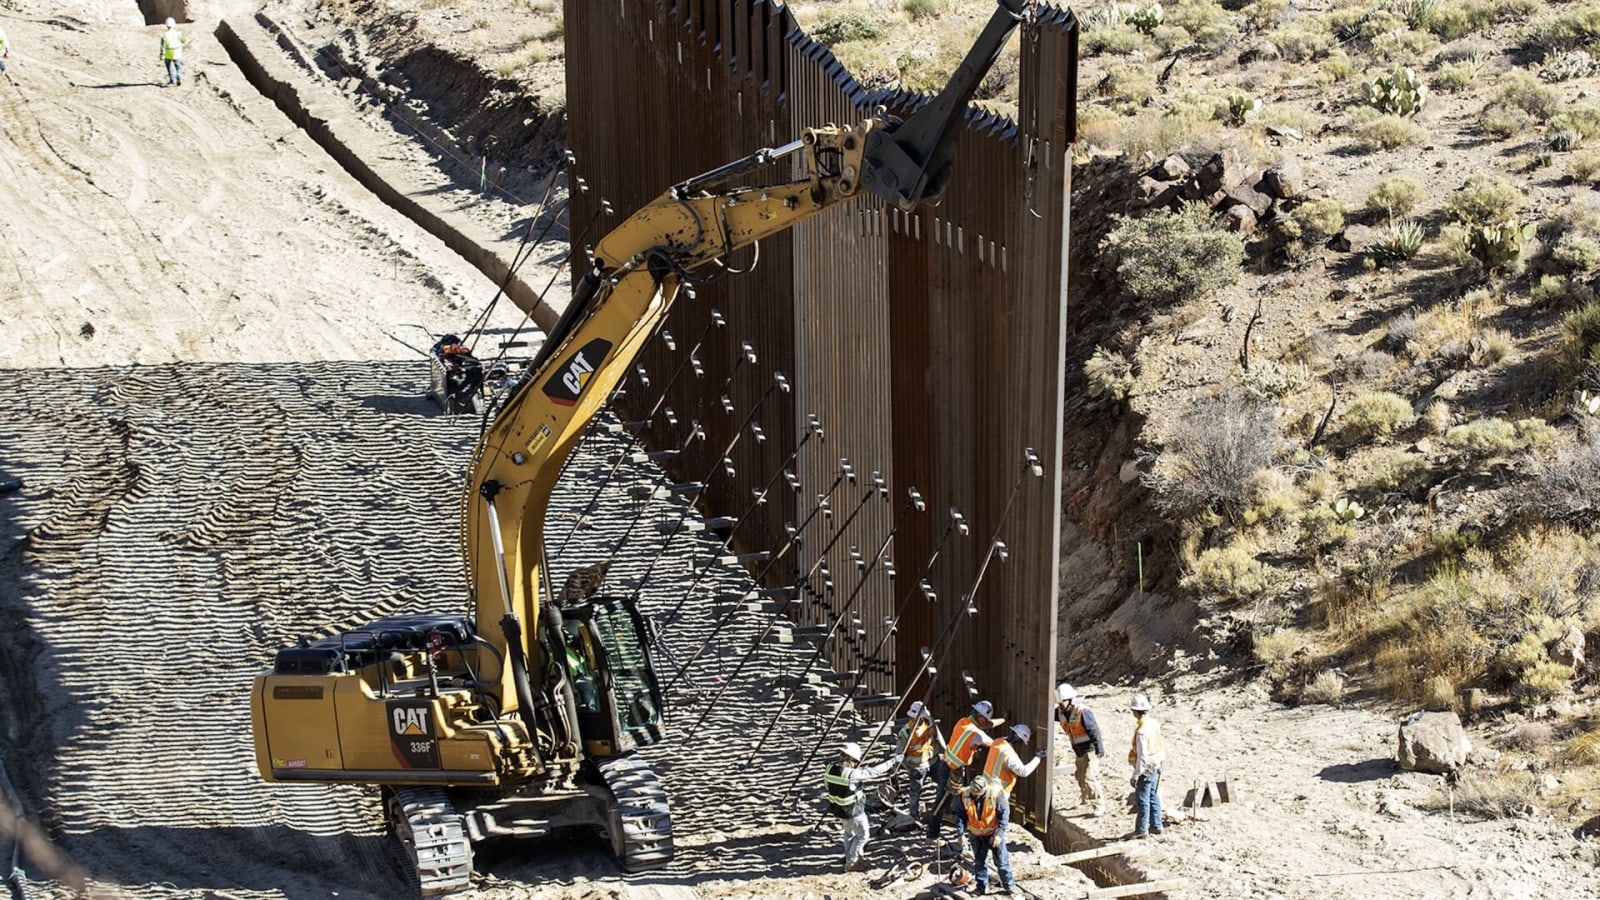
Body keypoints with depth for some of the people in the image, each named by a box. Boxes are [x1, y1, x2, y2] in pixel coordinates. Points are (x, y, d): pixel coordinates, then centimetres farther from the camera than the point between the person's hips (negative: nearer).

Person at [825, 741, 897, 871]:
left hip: (837, 807, 7)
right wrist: (892, 761, -12)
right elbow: (873, 772, -23)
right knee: (862, 836, 17)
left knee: (849, 832, 31)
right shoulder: (851, 774, -32)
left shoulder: (831, 768, -12)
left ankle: (849, 857, 46)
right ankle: (851, 863, 24)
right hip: (853, 811, -7)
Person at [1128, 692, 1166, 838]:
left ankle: (1142, 829, 10)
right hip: (1156, 766, 9)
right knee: (1153, 797, 18)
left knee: (1142, 800, 2)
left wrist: (1135, 775, -18)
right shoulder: (1154, 723, -1)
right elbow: (1161, 745, 11)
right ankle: (1156, 825, 26)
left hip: (1146, 768, -8)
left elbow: (1142, 756, -25)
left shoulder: (1142, 731, -27)